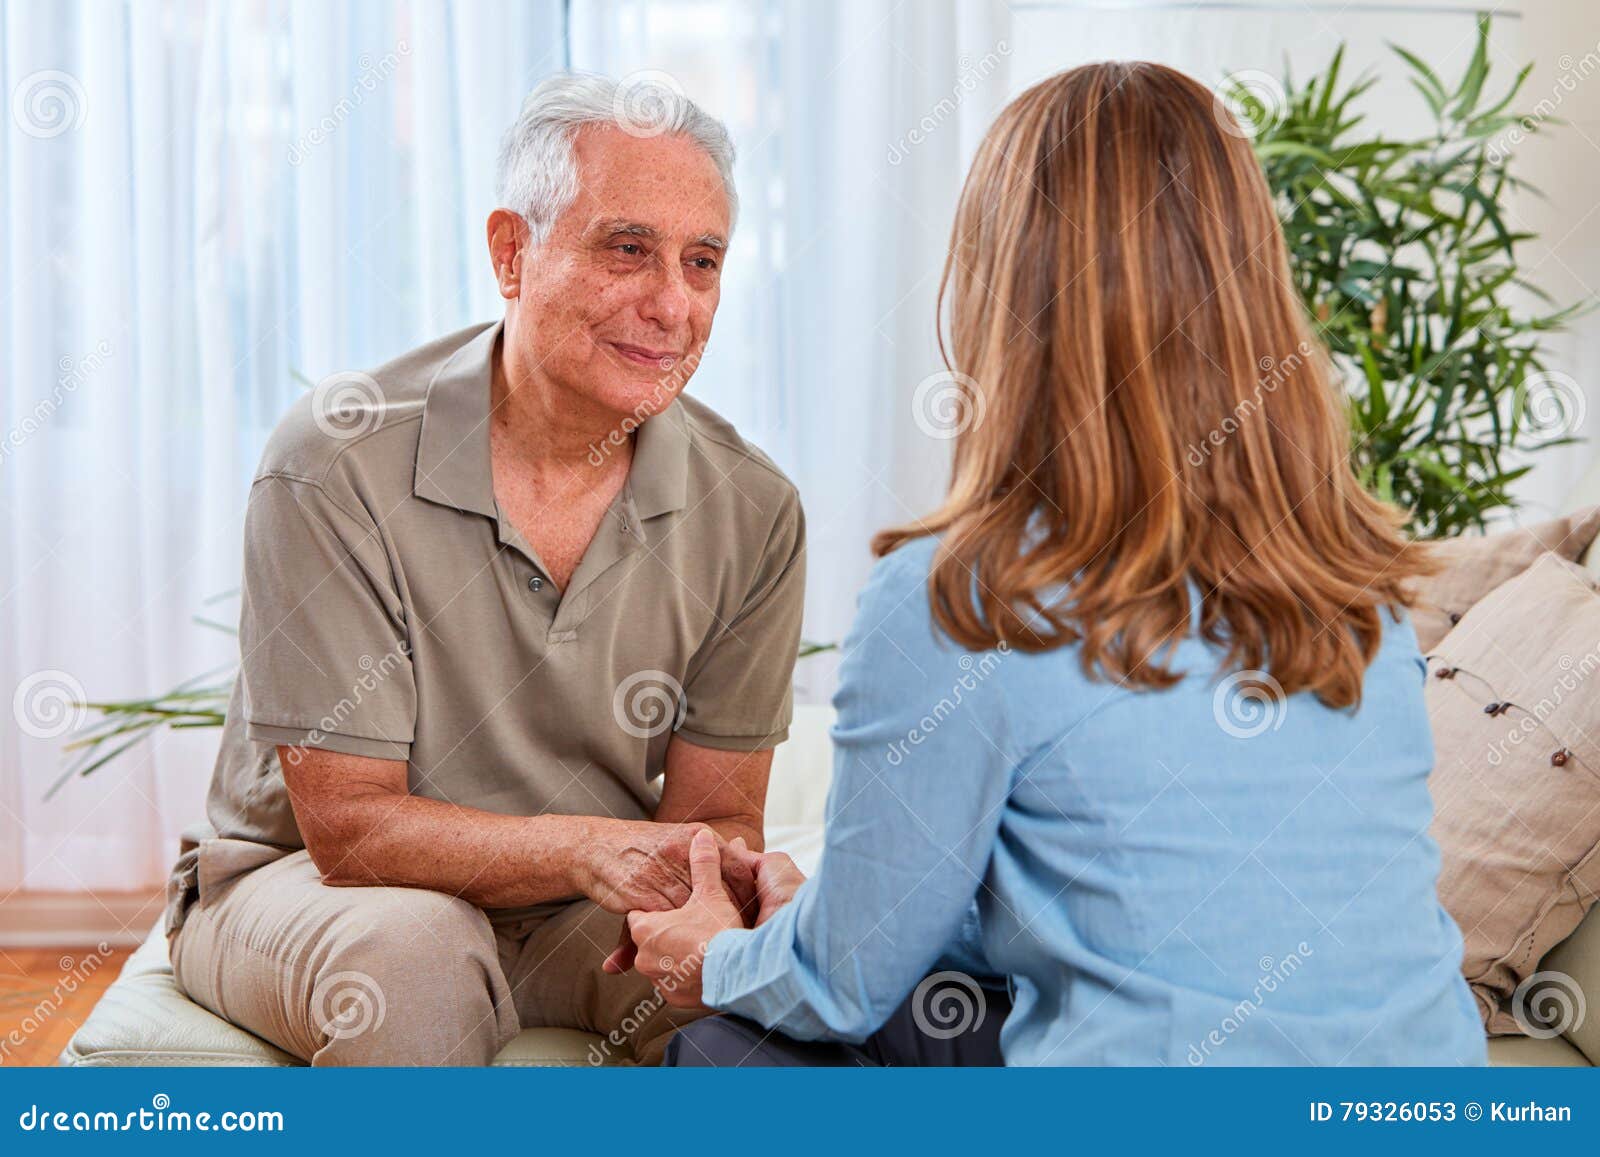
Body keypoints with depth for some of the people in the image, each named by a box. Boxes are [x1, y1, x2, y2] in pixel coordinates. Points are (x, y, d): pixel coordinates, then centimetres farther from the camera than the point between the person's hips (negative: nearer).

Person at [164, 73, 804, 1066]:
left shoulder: (752, 511, -8)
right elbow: (346, 824, -19)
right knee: (411, 955, -36)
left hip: (575, 916, 3)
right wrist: (587, 849, -36)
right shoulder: (337, 466, -20)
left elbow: (715, 817, -4)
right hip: (299, 883, -2)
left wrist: (721, 875, -30)